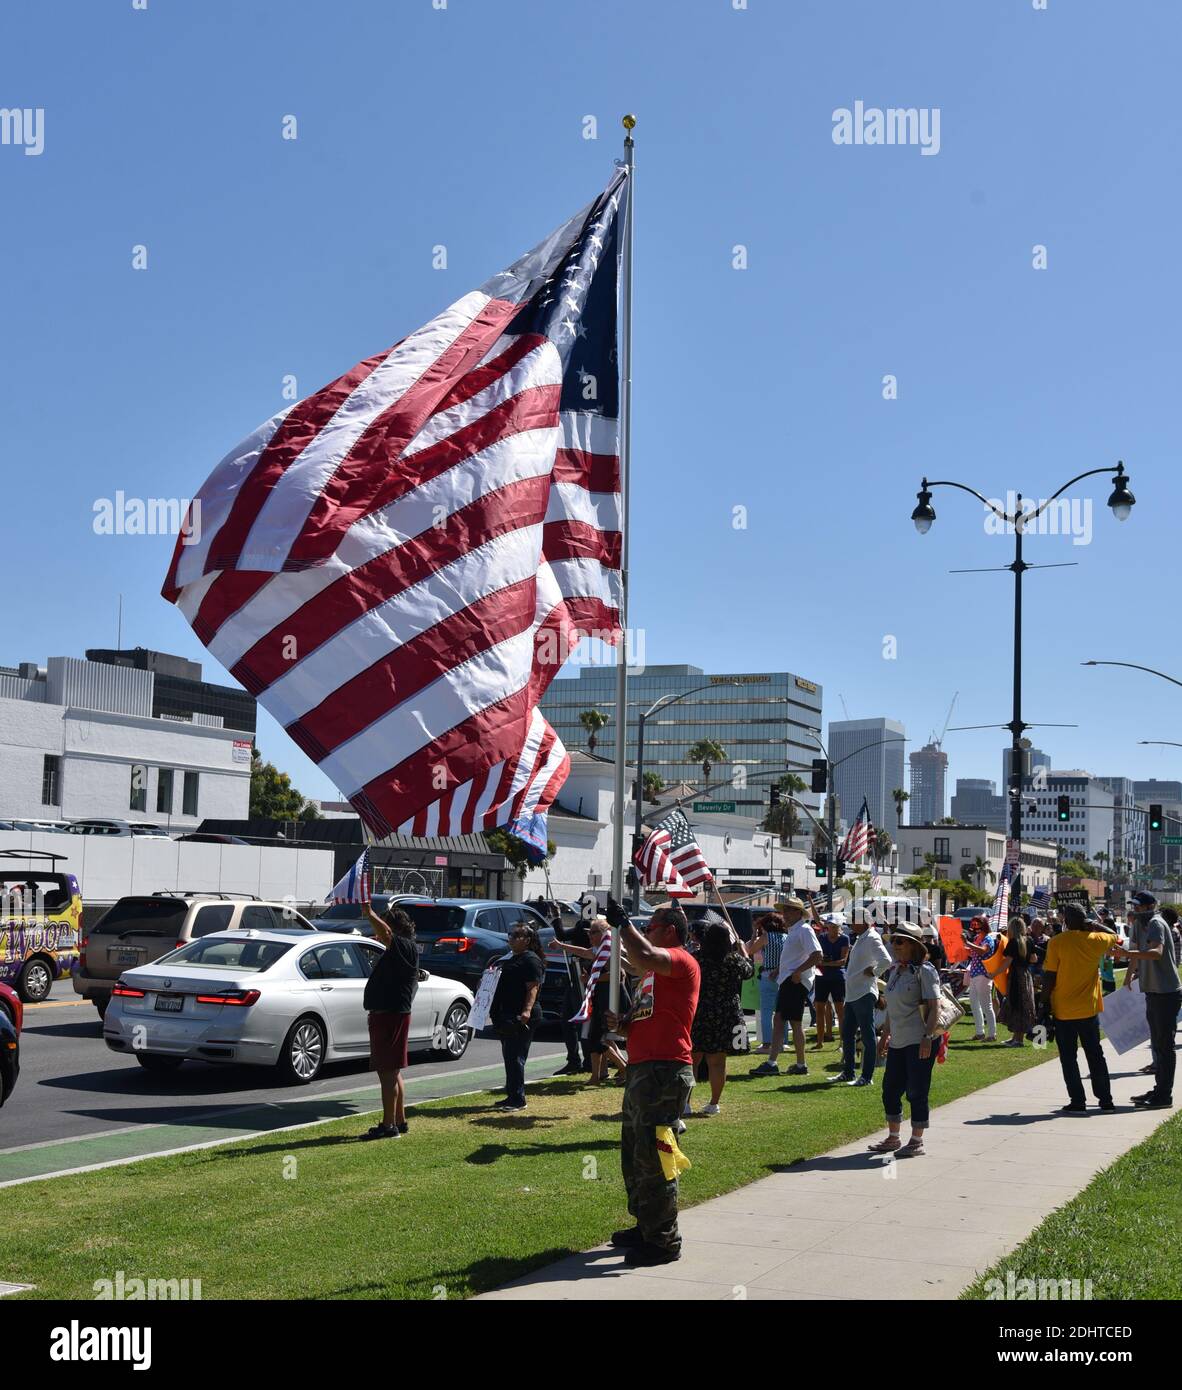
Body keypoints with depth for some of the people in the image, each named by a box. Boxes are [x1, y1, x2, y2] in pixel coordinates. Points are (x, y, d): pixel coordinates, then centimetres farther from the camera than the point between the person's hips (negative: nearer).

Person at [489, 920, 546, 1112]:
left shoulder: (531, 960, -10)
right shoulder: (509, 958, 19)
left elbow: (533, 988, -20)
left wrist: (527, 1010, -31)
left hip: (520, 1018, -10)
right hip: (506, 1017, 10)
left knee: (516, 1057, -9)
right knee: (509, 1057, 13)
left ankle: (518, 1099, -6)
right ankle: (512, 1096, 20)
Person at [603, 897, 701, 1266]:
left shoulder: (680, 960, -8)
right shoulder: (653, 973, 26)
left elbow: (645, 956, -30)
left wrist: (622, 922, -17)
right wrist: (620, 1025, 6)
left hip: (665, 1071, -11)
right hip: (641, 1069, 11)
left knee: (653, 1157, -9)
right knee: (634, 1153, 17)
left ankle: (664, 1241, -2)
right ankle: (645, 1227, 28)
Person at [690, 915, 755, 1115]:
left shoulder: (695, 959, -6)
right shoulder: (733, 960, -6)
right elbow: (749, 970, 14)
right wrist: (741, 948, 26)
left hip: (697, 1014, 0)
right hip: (725, 1016, 0)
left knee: (691, 1059, 7)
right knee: (717, 1061, 6)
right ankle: (713, 1104, 12)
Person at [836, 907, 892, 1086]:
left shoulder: (872, 938, -15)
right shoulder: (860, 938, 15)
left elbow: (886, 960, -29)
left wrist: (873, 972, -16)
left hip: (864, 995, -11)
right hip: (852, 994, 11)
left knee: (867, 1036, -3)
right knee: (847, 1034, 16)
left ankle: (867, 1077, 1)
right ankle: (848, 1072, 25)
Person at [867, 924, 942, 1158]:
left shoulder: (924, 971, -11)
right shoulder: (894, 971, 13)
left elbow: (933, 1007, -15)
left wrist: (927, 1037, -22)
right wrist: (885, 1035, 21)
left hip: (919, 1041, -8)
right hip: (898, 1042, 8)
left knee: (916, 1091, -2)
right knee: (890, 1089, 12)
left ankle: (916, 1141, 9)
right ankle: (893, 1138, 26)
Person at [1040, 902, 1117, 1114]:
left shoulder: (1056, 943, -12)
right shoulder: (1094, 940, -2)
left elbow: (1049, 977, -12)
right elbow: (1113, 935, 22)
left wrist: (1045, 1002, -3)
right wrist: (1093, 925, 14)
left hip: (1064, 1011, -3)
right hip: (1089, 1009, 3)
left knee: (1068, 1058, 5)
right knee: (1095, 1054, 15)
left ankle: (1077, 1102, 3)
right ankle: (1105, 1099, 18)